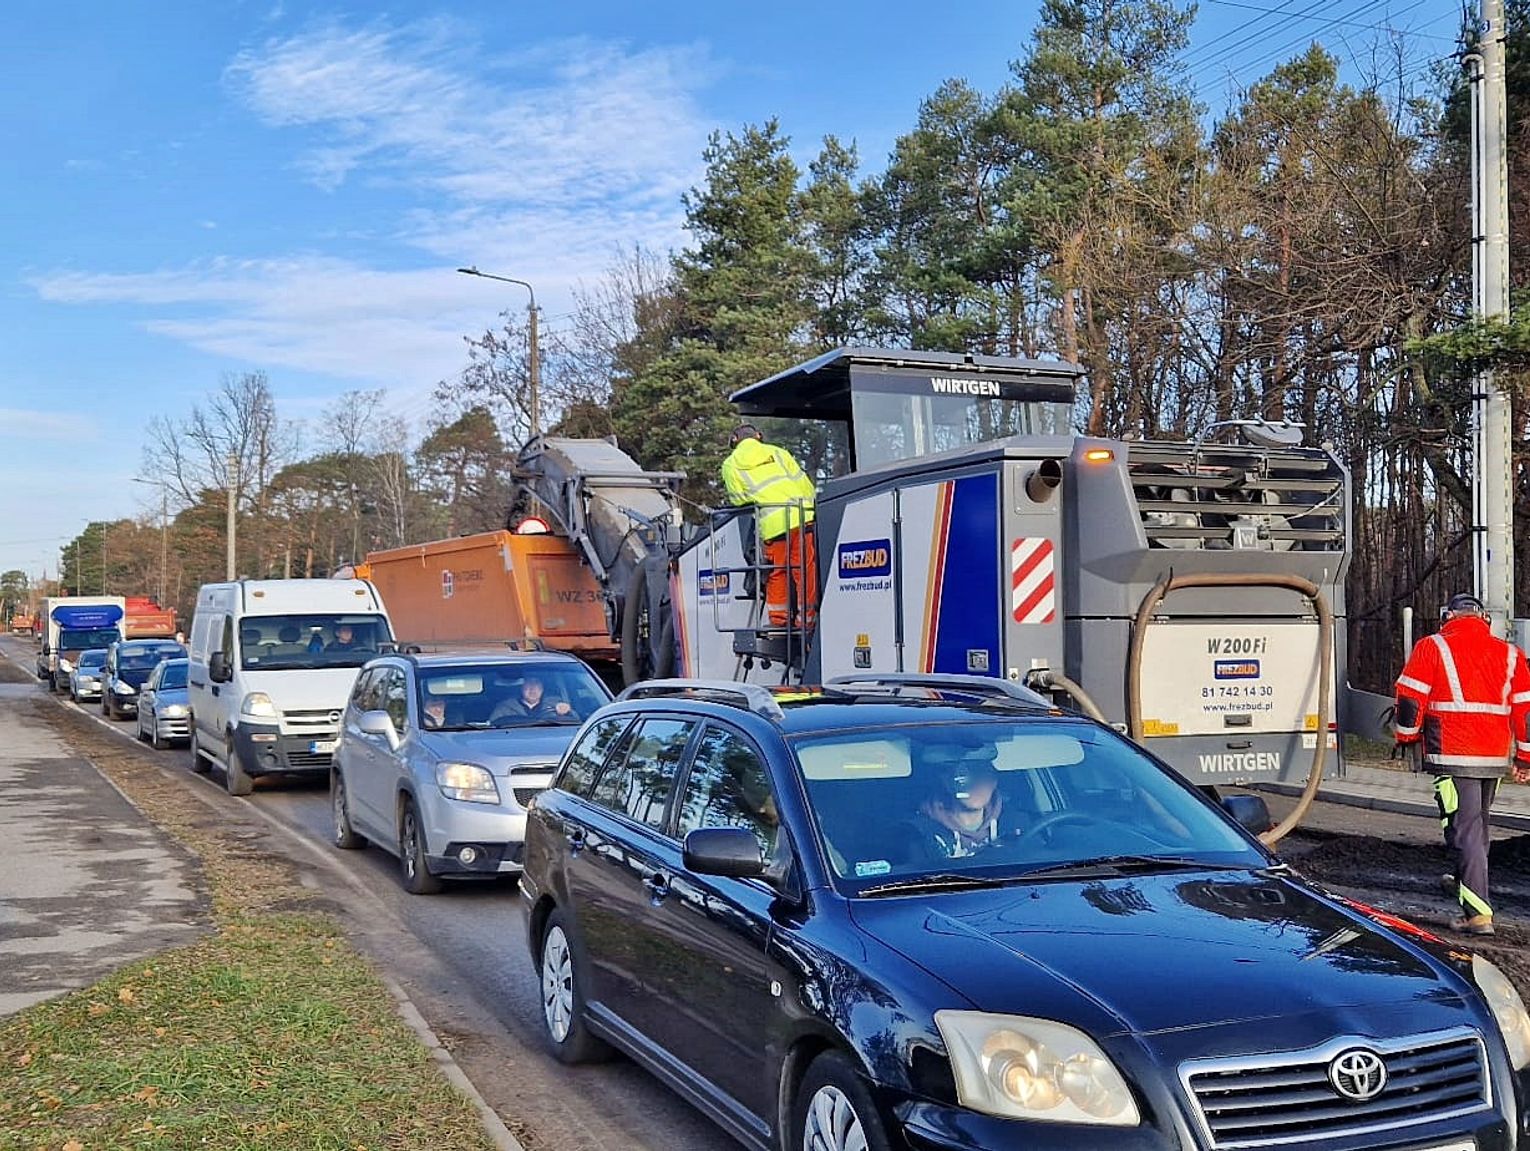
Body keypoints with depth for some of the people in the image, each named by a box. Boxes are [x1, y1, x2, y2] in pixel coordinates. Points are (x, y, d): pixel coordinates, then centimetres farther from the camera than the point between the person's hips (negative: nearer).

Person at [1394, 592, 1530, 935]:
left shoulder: (1431, 648, -3)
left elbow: (1410, 699, -5)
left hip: (1453, 756, -5)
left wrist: (1407, 737, 11)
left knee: (1464, 829, -6)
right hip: (1496, 757, 5)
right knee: (1479, 823, 23)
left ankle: (1478, 914, -12)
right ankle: (1467, 879, 44)